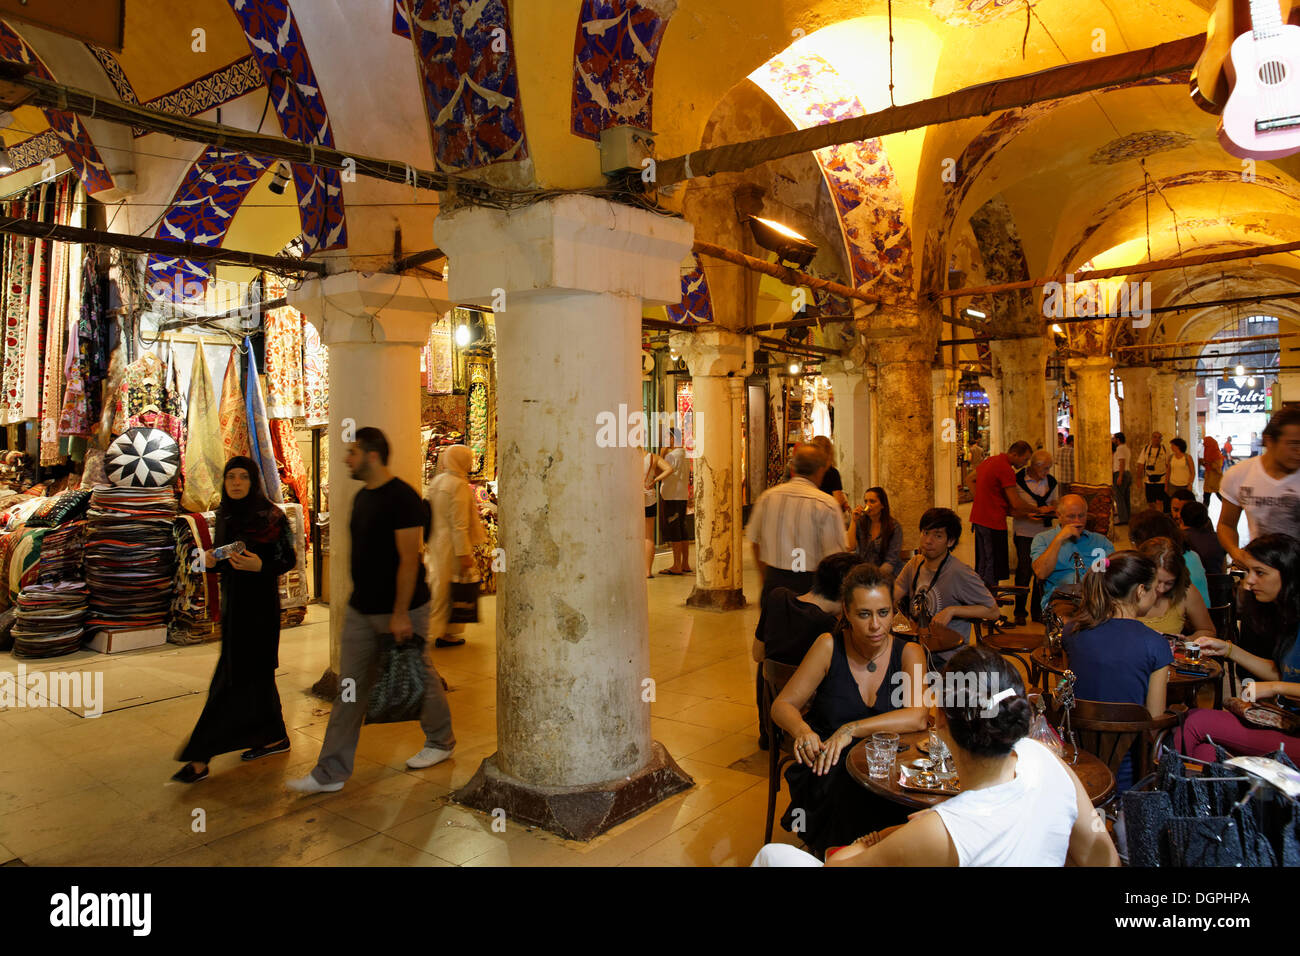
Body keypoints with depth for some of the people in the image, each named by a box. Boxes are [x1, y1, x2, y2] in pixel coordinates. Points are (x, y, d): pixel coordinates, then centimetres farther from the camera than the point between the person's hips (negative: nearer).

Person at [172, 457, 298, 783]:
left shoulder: (272, 516, -12)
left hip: (258, 603, -8)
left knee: (235, 677, -5)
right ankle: (275, 737, 27)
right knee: (255, 671, 14)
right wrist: (211, 561, -7)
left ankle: (201, 756, -1)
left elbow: (289, 560, -9)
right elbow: (222, 561, 15)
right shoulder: (224, 515, 8)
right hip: (232, 600, 8)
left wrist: (260, 566, -26)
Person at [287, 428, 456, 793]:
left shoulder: (402, 497, -18)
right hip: (360, 609, 8)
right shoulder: (363, 496, 10)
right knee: (350, 690, 8)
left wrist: (400, 614, -22)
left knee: (420, 679, 10)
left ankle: (440, 742, 32)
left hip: (399, 611, -8)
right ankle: (331, 771, 14)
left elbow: (408, 559, -21)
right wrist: (359, 598, 18)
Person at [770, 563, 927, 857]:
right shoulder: (829, 647, -2)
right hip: (828, 769, -1)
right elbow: (782, 706, 0)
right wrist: (802, 730, -23)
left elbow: (917, 717, -16)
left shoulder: (909, 653, 0)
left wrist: (851, 729, -25)